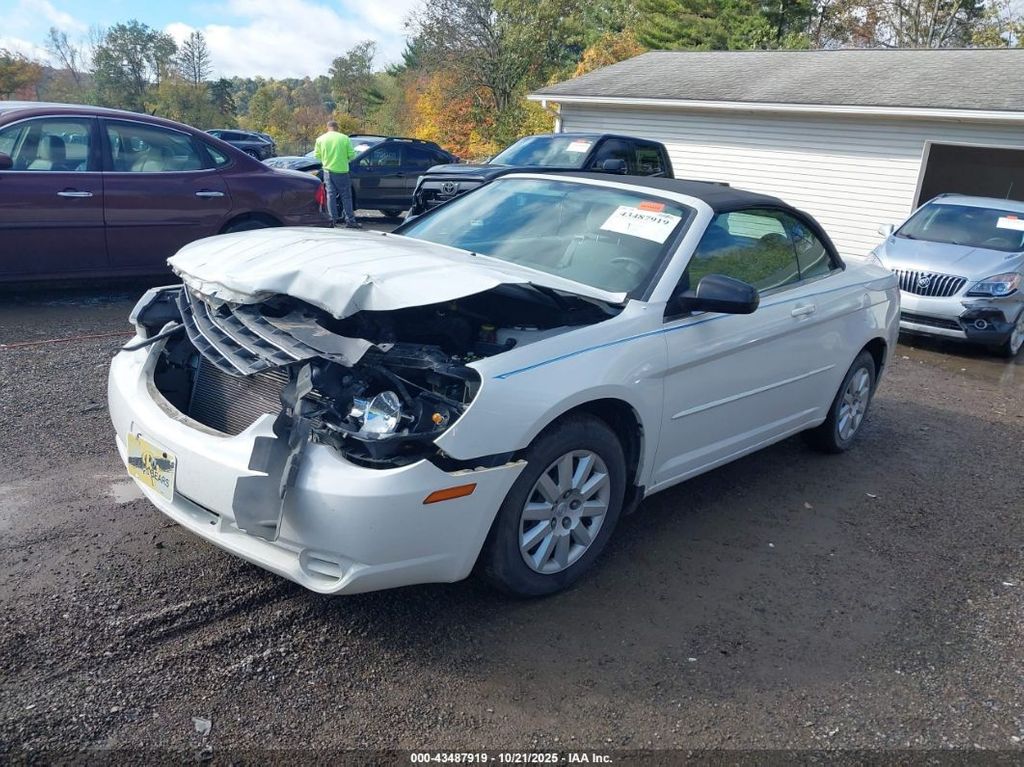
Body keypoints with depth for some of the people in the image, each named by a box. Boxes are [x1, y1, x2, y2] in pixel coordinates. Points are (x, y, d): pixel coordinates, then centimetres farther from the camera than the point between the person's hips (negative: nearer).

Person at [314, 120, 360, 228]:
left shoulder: (321, 139, 2)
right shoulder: (345, 138, -3)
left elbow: (316, 155, 5)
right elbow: (351, 155, -3)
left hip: (328, 170, 2)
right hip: (342, 171, -2)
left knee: (331, 195, 8)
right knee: (346, 196, 4)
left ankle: (332, 219, 6)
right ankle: (350, 220, 4)